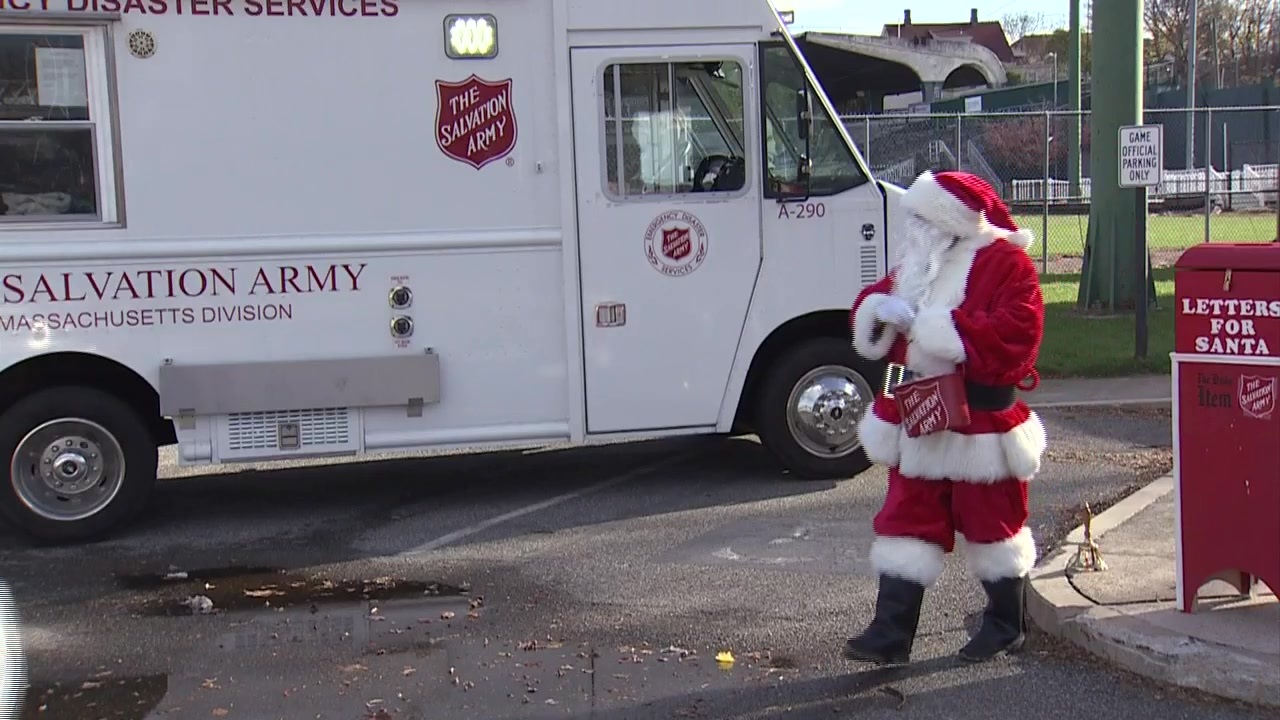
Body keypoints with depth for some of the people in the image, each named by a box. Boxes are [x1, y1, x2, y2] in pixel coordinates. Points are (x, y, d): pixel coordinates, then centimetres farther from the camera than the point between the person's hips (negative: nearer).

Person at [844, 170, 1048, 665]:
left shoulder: (1004, 264, -11)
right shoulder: (916, 263, 13)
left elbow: (1014, 332, -24)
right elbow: (868, 308, 15)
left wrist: (931, 324, -25)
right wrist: (879, 308, -11)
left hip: (981, 422, -7)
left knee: (990, 524, 9)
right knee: (907, 521, 5)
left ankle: (1005, 624, 28)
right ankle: (891, 633, 8)